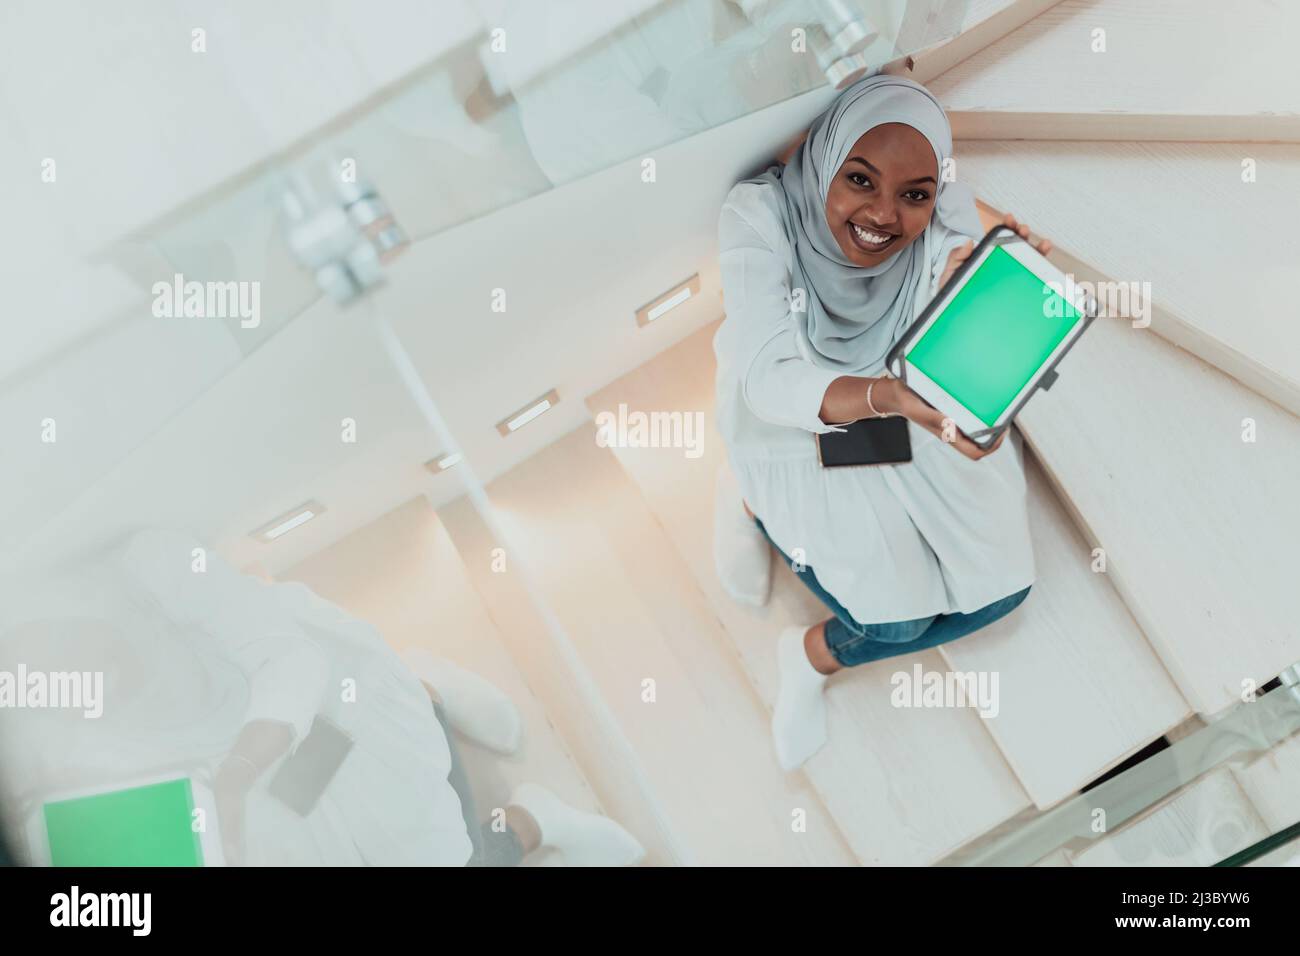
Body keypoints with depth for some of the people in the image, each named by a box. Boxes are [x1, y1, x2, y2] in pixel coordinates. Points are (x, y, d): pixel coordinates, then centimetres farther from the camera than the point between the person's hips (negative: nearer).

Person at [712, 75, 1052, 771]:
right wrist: (888, 397, -53)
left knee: (1002, 584, -1)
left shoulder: (946, 228, -20)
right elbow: (769, 381, -35)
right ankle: (754, 508, 13)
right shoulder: (760, 214, -28)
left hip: (915, 424, 4)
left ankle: (813, 657, 18)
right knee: (902, 613, -14)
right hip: (796, 429, -4)